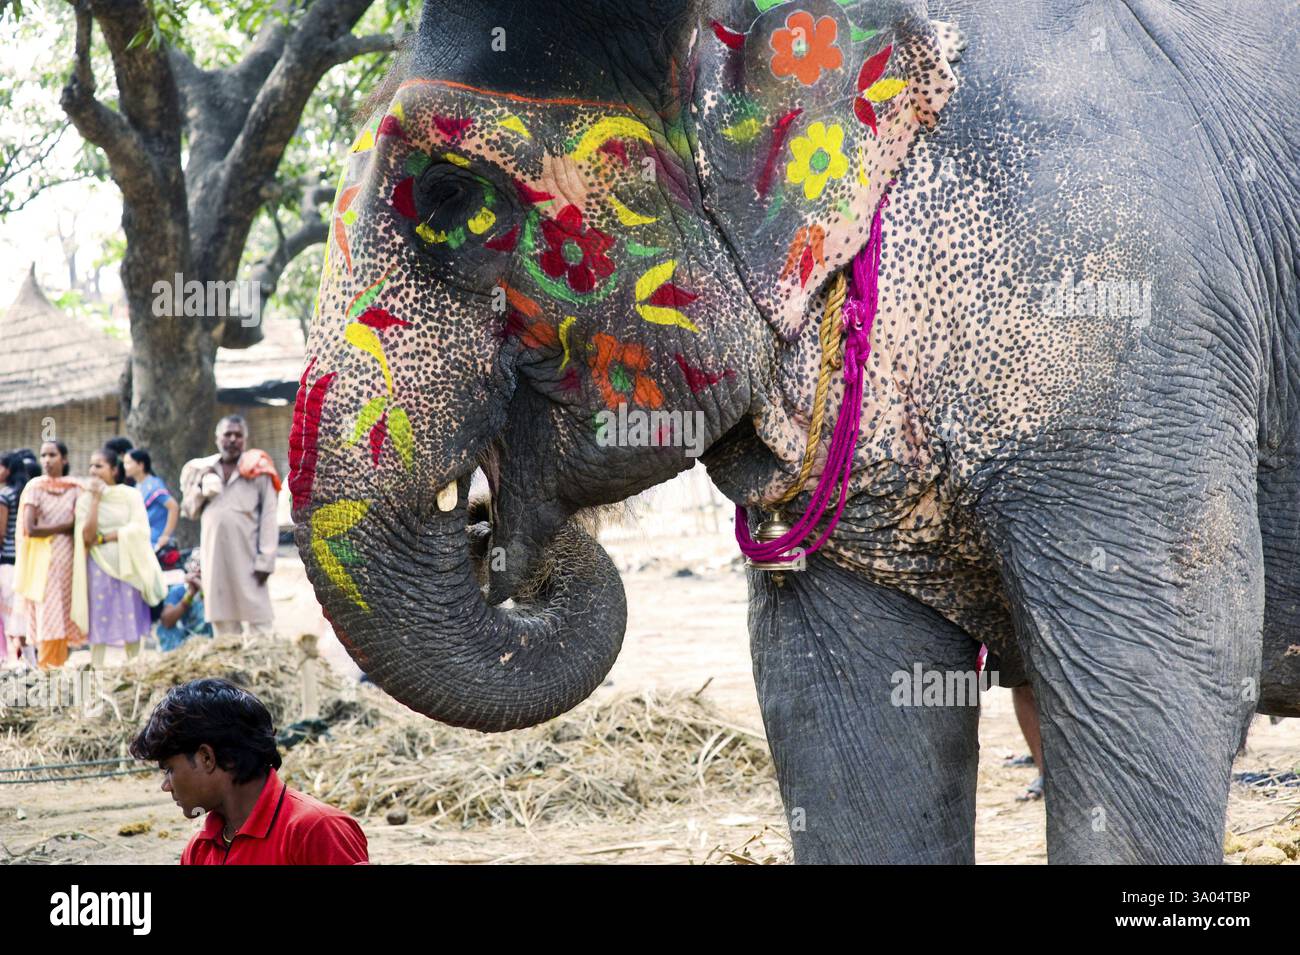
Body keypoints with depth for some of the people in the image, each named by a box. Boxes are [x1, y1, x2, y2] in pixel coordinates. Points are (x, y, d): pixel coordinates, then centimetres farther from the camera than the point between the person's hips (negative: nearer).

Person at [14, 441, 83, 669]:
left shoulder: (74, 488, 8)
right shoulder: (35, 487, 0)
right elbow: (30, 528, -11)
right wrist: (65, 526, -7)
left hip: (67, 560, 3)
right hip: (44, 562, -3)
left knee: (63, 617, 0)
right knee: (47, 618, -7)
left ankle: (58, 669, 3)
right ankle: (46, 670, -5)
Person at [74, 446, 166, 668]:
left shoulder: (131, 495, 1)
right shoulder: (85, 499, 2)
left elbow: (139, 529, -9)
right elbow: (87, 536, -9)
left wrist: (104, 538, -11)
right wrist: (96, 499, -11)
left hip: (128, 566, 0)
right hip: (99, 566, 0)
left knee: (132, 622, 2)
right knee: (99, 623, -1)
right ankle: (96, 671, 0)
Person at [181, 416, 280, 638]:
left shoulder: (258, 471, 1)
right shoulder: (203, 470, 13)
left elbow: (268, 519, -3)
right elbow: (190, 511, 17)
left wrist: (265, 560, -10)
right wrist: (200, 488, -2)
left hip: (248, 557, -4)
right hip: (215, 555, 4)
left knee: (258, 621, -7)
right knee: (222, 620, 4)